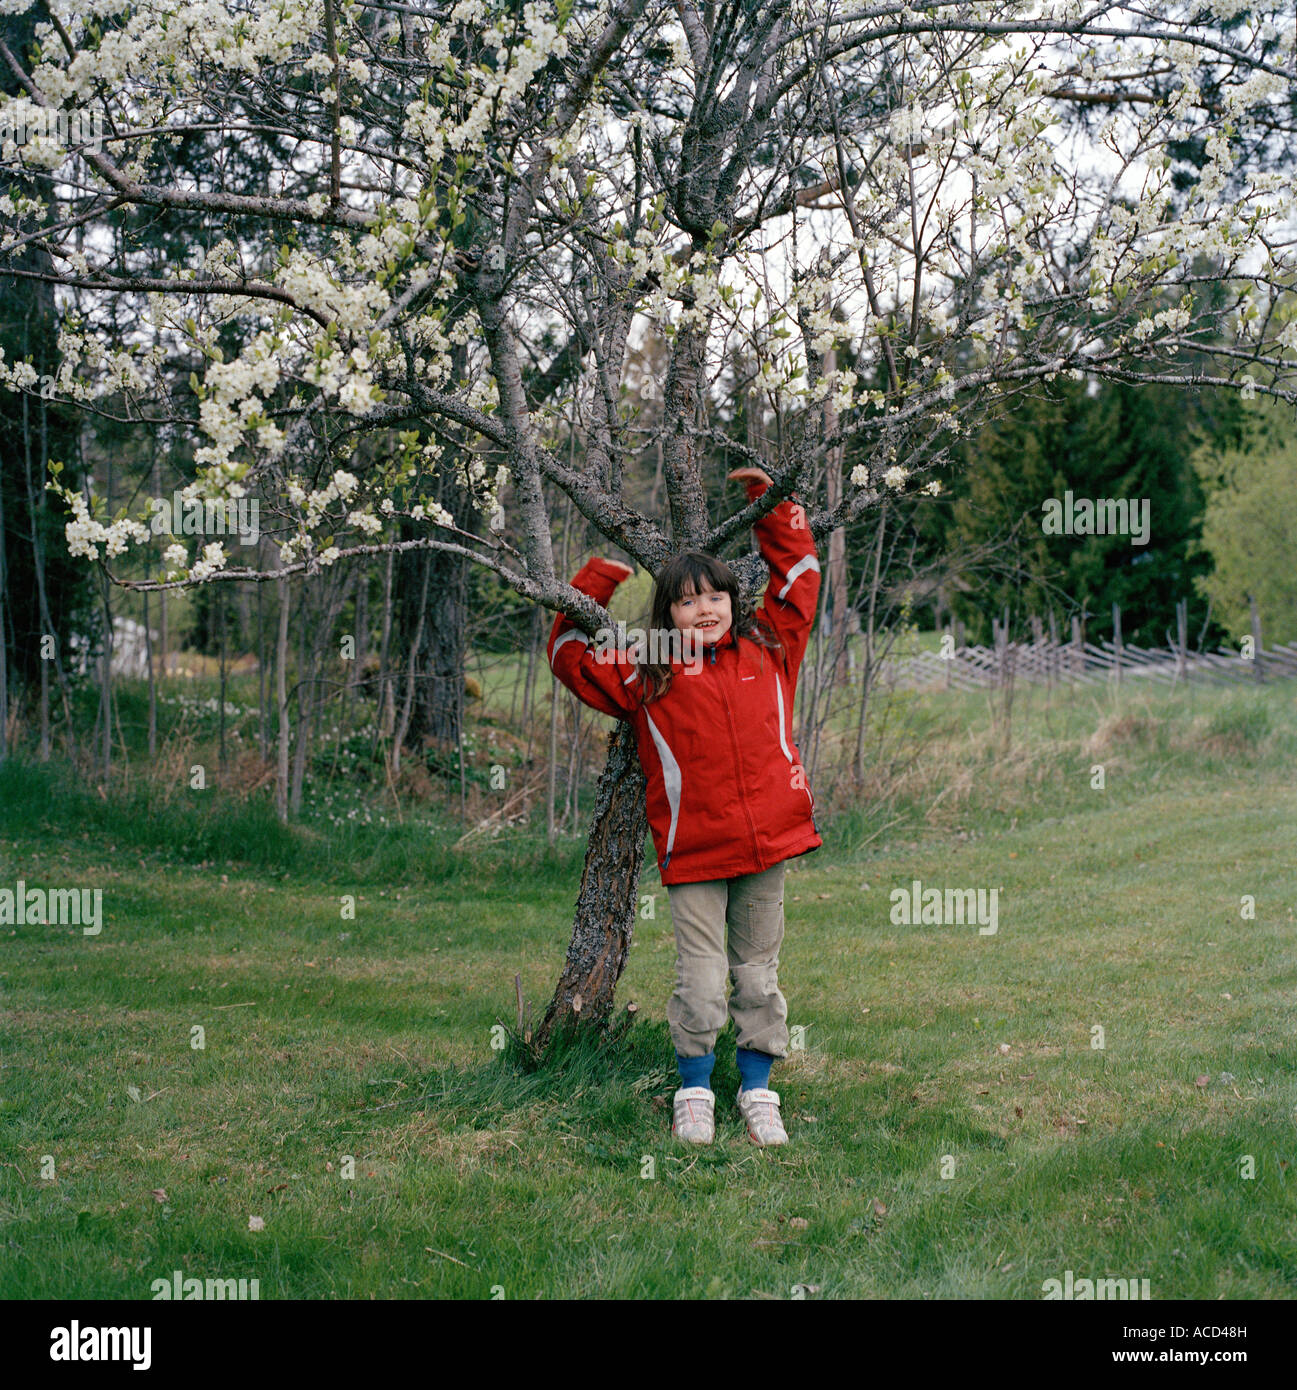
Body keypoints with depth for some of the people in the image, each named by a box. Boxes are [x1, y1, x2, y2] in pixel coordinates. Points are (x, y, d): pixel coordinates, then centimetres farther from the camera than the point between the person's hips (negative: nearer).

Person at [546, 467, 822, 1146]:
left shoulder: (769, 649, 9)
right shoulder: (644, 679, 4)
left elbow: (798, 574, 18)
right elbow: (571, 657, 12)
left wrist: (770, 500, 16)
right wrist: (596, 582, 8)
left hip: (767, 843, 2)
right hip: (693, 855, -2)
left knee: (760, 975, 11)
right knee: (700, 982, 0)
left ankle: (758, 1092, 23)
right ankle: (694, 1092, 17)